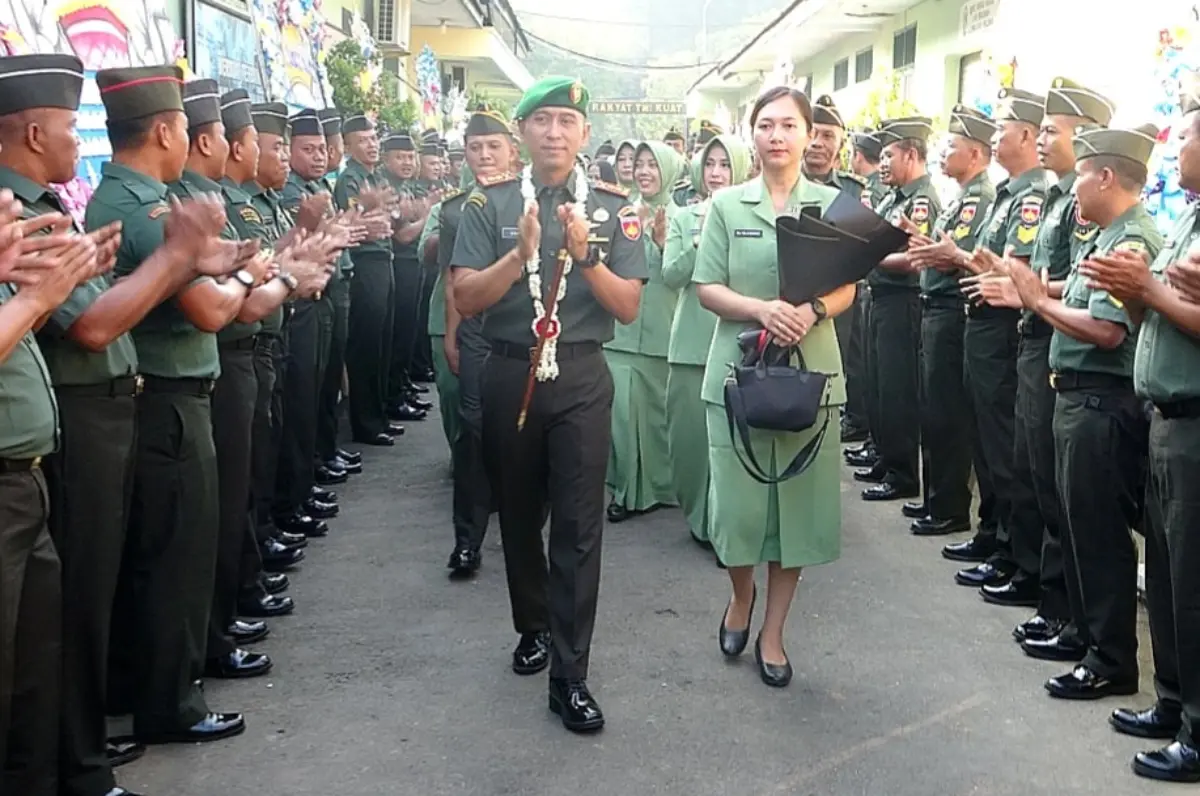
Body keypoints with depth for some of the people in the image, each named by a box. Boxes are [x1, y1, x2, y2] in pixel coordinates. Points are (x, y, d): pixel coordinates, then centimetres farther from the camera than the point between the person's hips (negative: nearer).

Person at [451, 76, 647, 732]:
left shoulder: (614, 208, 2)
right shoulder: (489, 204, 1)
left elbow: (628, 308, -2)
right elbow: (466, 299, -7)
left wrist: (586, 256, -17)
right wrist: (522, 251, -20)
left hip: (581, 377, -1)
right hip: (509, 374, 1)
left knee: (578, 527, -3)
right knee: (518, 516, 15)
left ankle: (569, 676, 3)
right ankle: (534, 626, 37)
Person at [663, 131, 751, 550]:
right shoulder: (683, 218, 10)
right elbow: (670, 275, 0)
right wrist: (701, 238, -11)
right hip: (693, 342, 2)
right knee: (690, 432, 4)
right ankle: (699, 515, 22)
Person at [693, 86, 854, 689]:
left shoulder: (833, 204, 6)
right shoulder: (726, 205, 5)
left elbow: (846, 289, 4)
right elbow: (707, 289, 0)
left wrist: (811, 312, -17)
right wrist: (760, 309, -18)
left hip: (809, 371, 1)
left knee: (797, 498, 5)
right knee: (737, 499, 1)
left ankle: (773, 633, 20)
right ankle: (741, 595, 33)